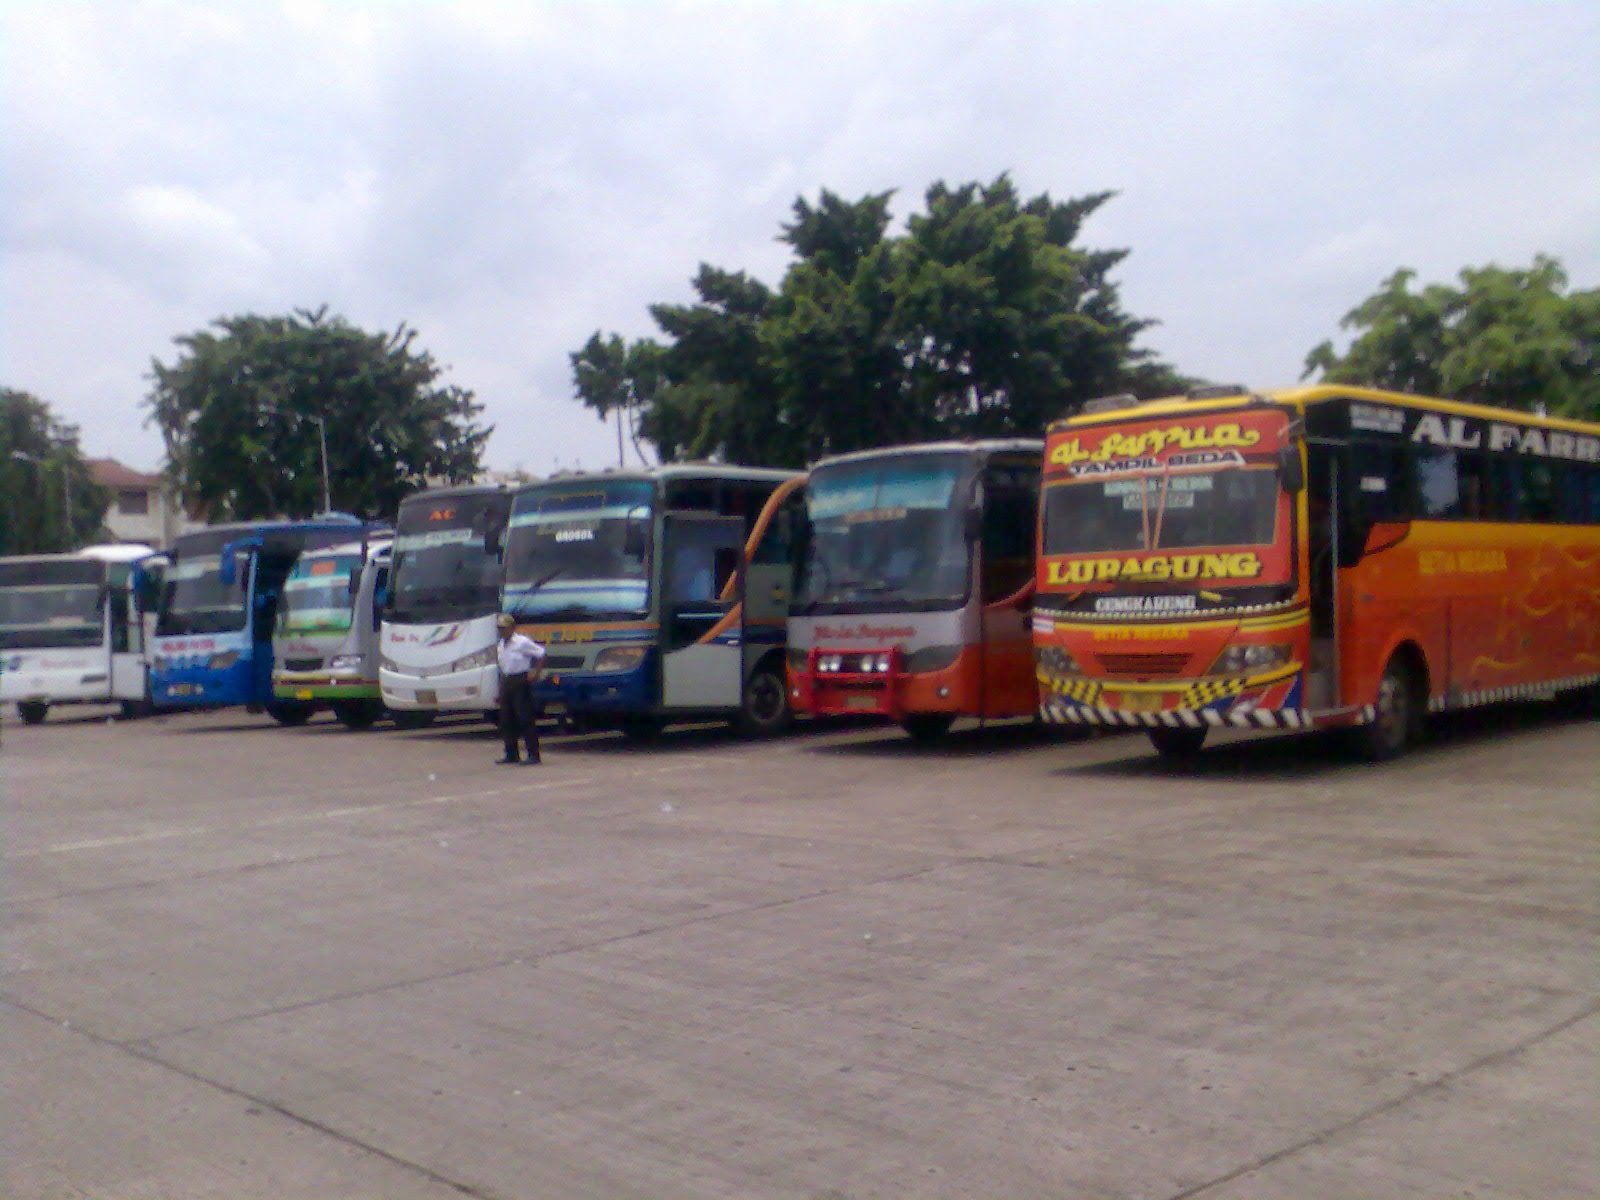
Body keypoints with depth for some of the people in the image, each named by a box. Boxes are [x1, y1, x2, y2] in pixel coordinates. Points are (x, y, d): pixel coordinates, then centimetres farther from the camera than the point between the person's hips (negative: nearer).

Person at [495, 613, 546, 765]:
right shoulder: (501, 644, 13)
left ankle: (533, 755, -4)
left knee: (525, 719, -7)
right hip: (506, 682, 8)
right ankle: (511, 754, 16)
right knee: (506, 720, 8)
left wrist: (536, 672, -13)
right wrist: (501, 688, 16)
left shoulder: (522, 642, -9)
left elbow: (541, 654, -6)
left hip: (521, 681, -8)